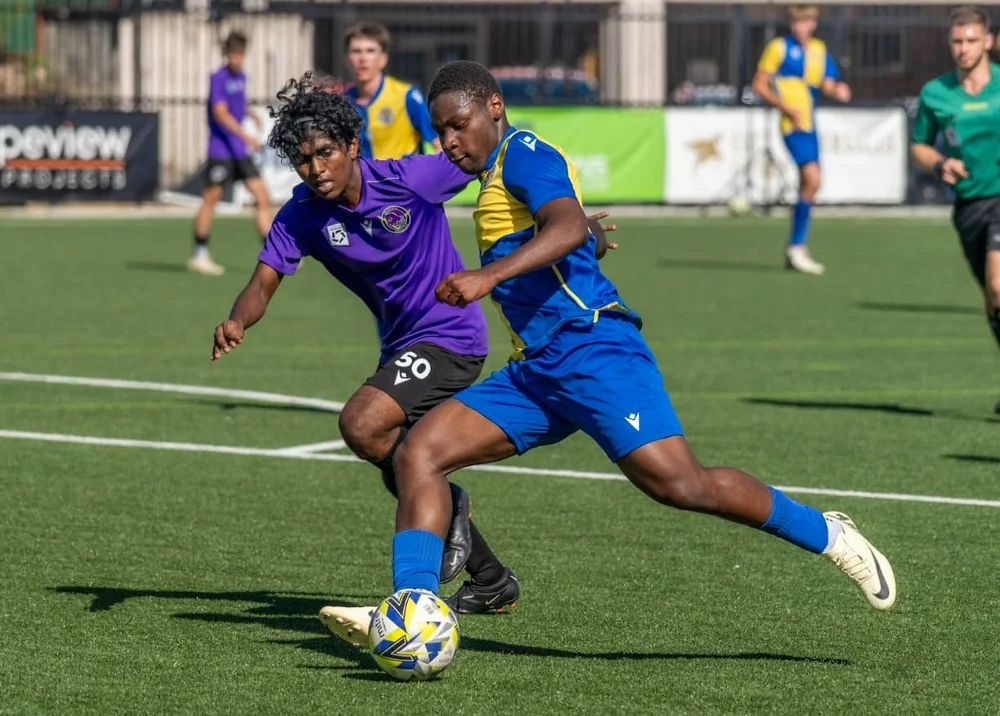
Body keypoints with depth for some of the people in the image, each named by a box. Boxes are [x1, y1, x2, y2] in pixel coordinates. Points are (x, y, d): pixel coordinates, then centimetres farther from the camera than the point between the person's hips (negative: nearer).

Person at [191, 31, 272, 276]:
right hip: (220, 151, -7)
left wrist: (251, 115, 9)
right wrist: (246, 136, -29)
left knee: (262, 198, 1)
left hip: (241, 151, 7)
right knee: (211, 199, -1)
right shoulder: (219, 78, -12)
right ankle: (199, 256, 9)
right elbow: (220, 114, -21)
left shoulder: (241, 77, 11)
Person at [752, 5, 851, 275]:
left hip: (809, 125, 7)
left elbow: (827, 84, 7)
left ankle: (795, 251, 20)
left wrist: (838, 91, -17)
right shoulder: (780, 47, -4)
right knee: (812, 180, -20)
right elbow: (760, 84, -4)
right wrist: (785, 107, -17)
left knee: (808, 186, 10)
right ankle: (796, 246, -13)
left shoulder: (819, 50, 12)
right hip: (793, 124, -7)